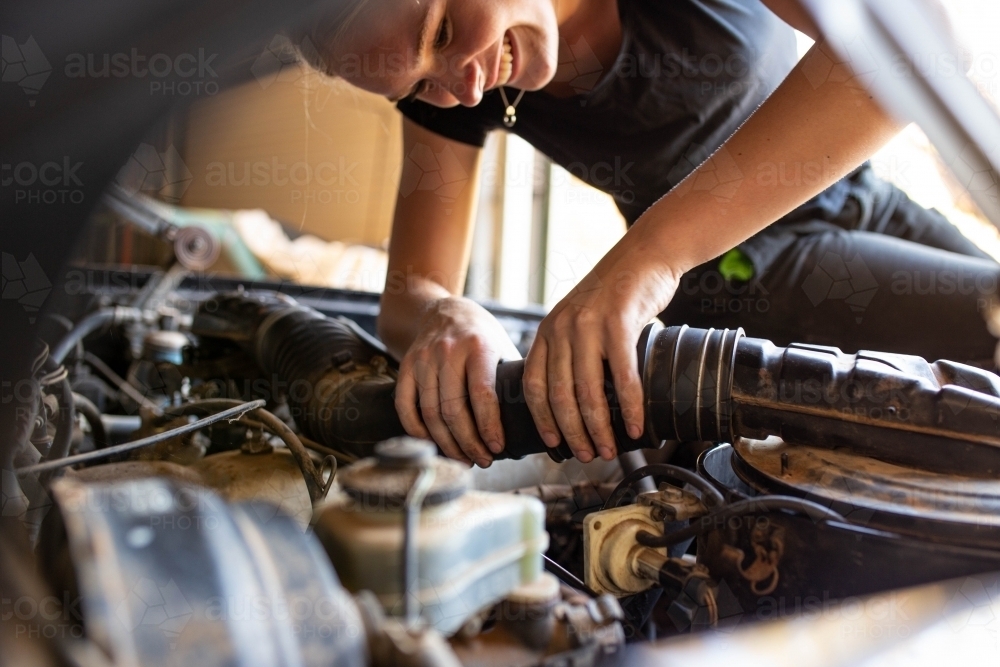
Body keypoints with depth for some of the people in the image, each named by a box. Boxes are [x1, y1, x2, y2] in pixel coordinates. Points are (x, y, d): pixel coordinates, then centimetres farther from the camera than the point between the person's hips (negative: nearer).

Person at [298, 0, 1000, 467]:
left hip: (859, 199, 1)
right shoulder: (448, 91, -17)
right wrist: (446, 318, -40)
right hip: (745, 265, -1)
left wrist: (650, 251, -51)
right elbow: (410, 292, -13)